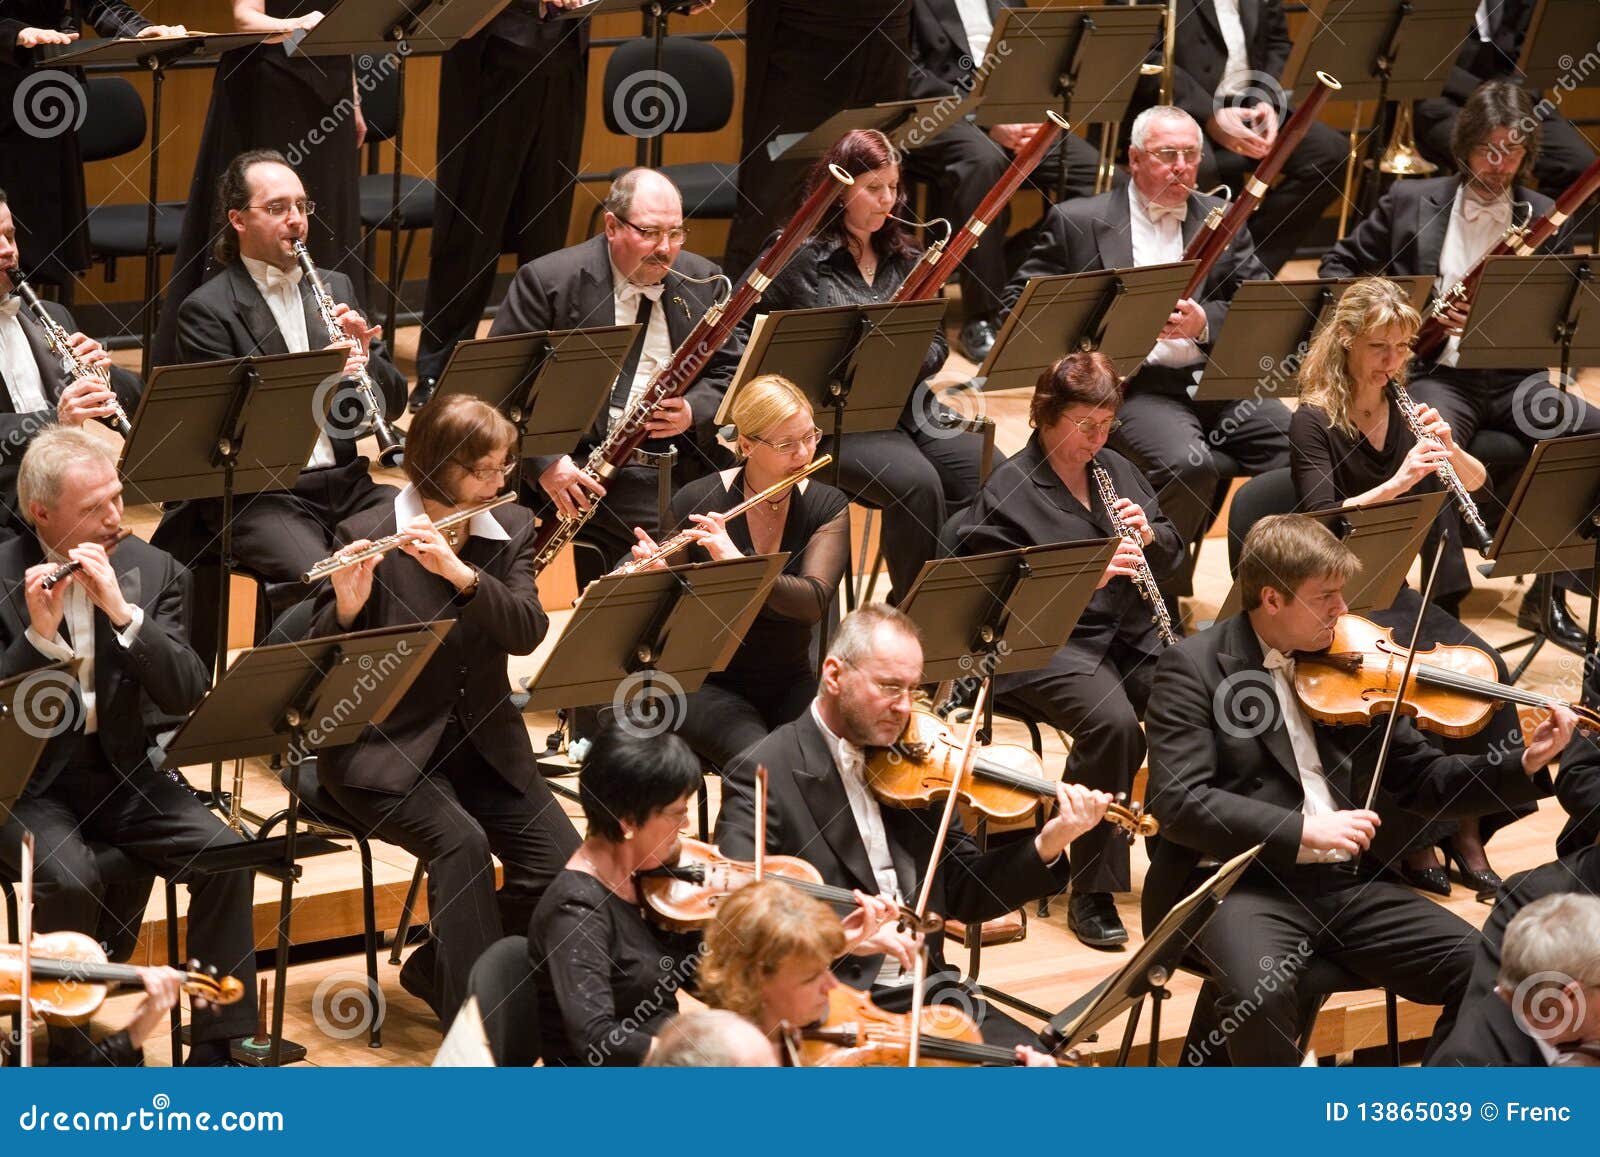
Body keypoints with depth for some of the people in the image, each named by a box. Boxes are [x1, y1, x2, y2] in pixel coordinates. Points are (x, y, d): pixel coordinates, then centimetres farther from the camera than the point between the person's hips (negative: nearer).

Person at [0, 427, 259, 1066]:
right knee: (69, 876, -32)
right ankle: (76, 1046, -12)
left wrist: (123, 612, -19)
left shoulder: (153, 570, 3)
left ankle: (220, 1042, -9)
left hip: (123, 772, 3)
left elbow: (187, 694, -8)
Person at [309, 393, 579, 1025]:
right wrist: (346, 607, -31)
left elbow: (527, 633, -11)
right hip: (386, 748, -5)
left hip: (484, 741, 5)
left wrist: (460, 571, -26)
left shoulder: (511, 529, 4)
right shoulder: (365, 534, -8)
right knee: (461, 840, -32)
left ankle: (436, 968, 6)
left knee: (560, 861, -16)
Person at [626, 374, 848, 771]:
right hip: (709, 685, -2)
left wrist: (737, 563, -34)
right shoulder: (695, 502, -9)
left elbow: (813, 601, -20)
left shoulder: (827, 507, -3)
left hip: (790, 682, 3)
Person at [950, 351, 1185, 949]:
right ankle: (1091, 892, -21)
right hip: (1047, 646, -6)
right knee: (1113, 721, -35)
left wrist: (1149, 536, -3)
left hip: (1130, 632, 6)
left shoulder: (1117, 470, 17)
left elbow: (1171, 558, 21)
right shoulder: (1009, 492, -3)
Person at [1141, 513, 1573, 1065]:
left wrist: (1524, 763, 2)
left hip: (1345, 882, 5)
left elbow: (1420, 778, 18)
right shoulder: (1194, 666, -3)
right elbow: (1178, 801, -13)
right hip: (1240, 883, -5)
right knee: (1259, 993, -36)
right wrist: (1301, 829, -22)